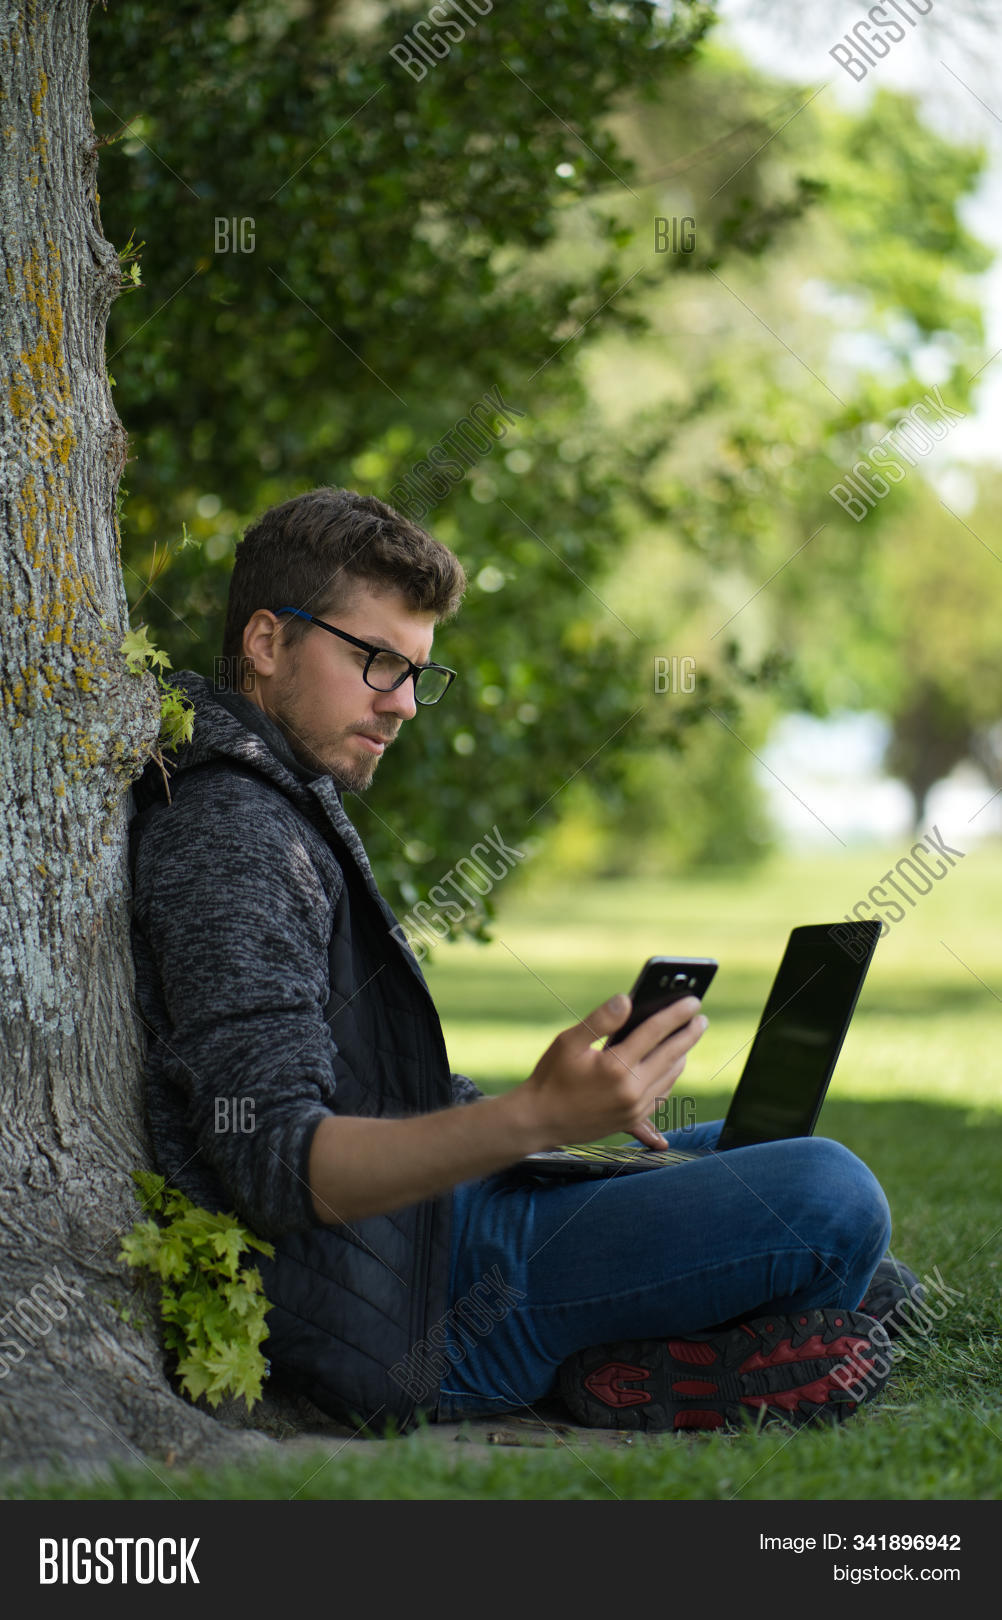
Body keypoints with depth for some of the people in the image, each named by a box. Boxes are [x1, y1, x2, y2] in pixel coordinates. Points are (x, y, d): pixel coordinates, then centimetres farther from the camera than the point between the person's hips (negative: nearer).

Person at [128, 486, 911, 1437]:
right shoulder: (230, 839, -17)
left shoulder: (285, 807, 18)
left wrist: (573, 1110, 9)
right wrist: (535, 1116, -39)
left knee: (752, 1148, 27)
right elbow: (277, 1164, -27)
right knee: (829, 1197, -21)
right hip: (386, 1327, -11)